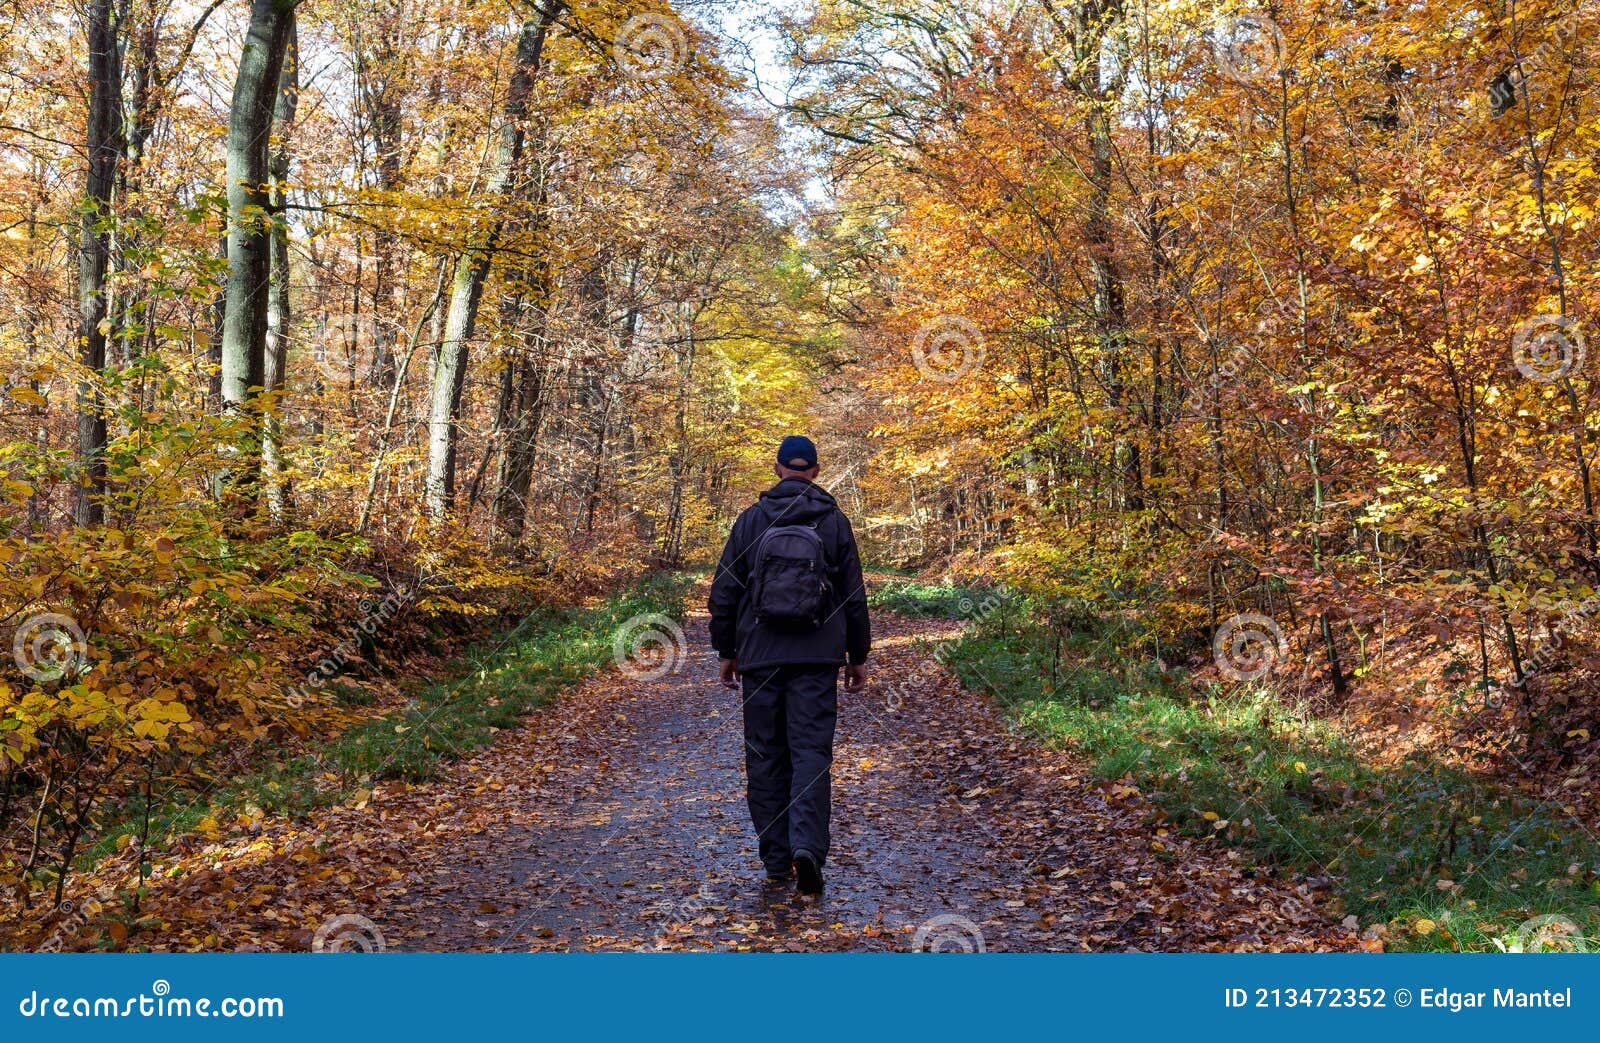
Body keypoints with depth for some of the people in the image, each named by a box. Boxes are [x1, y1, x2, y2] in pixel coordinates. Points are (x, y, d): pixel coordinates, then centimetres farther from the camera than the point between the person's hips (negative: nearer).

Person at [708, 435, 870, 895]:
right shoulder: (834, 521, 2)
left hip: (760, 657, 1)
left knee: (765, 757, 8)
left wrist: (726, 652, 13)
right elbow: (854, 596, 4)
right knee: (811, 753, 0)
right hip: (817, 660, 0)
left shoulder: (751, 520, 2)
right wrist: (858, 656, 13)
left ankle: (776, 860, 12)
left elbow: (724, 593, 4)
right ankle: (807, 847, -17)